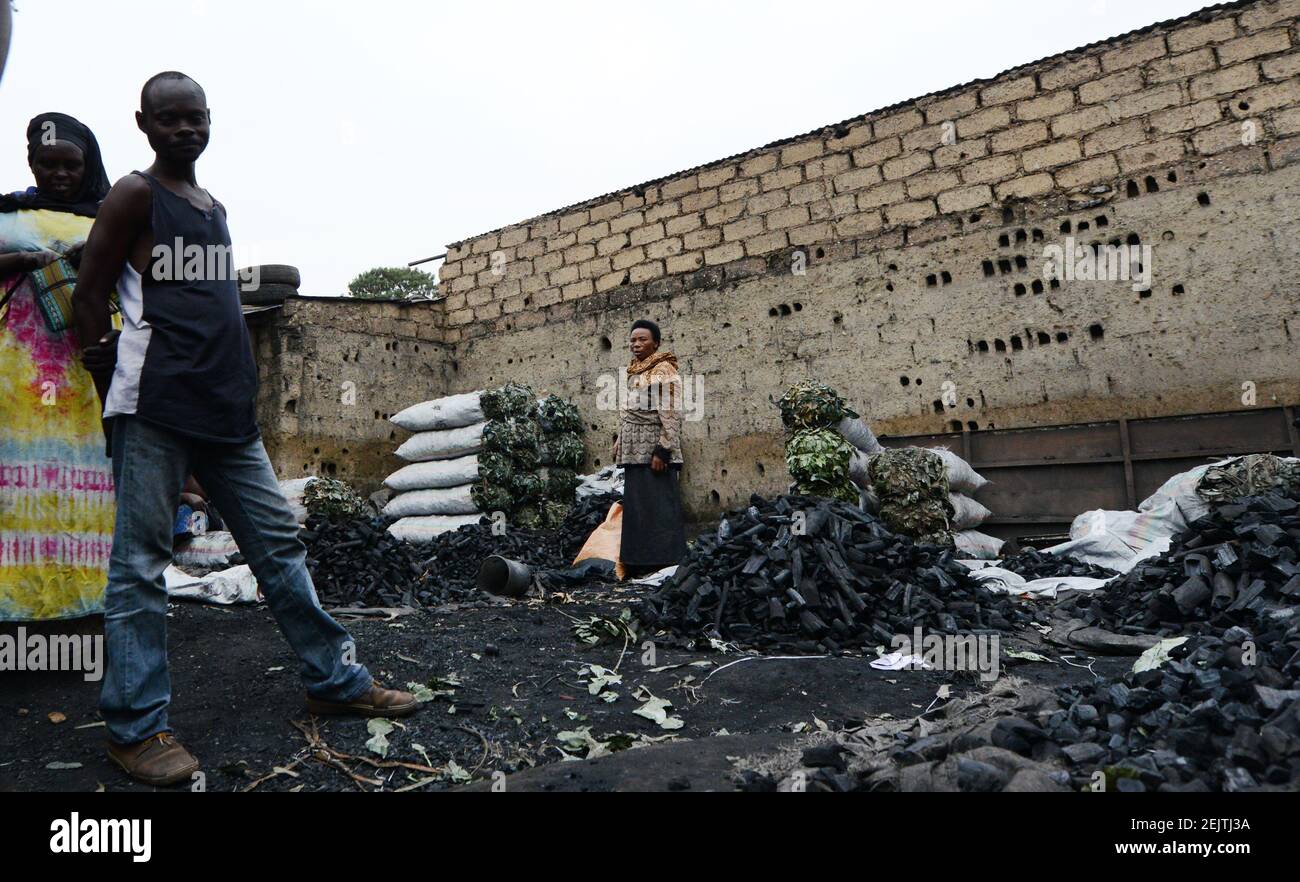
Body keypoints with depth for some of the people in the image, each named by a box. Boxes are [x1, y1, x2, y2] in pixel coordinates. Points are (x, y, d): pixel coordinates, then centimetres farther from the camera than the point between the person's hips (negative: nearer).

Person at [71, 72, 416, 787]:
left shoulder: (215, 209, 21)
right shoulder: (135, 195, 1)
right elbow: (89, 297, -2)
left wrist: (237, 387, 16)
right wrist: (116, 381, -2)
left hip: (226, 407, 7)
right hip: (154, 407, -7)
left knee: (279, 543, 8)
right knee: (140, 563, -2)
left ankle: (335, 680, 17)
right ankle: (135, 727, 9)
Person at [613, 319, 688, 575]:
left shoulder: (663, 370, -6)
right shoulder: (635, 373, 19)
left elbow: (671, 414, -14)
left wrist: (662, 450, -20)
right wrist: (620, 442, 18)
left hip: (654, 454, -8)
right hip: (634, 455, 9)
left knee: (659, 510, -6)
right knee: (636, 512, 10)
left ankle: (666, 566, -1)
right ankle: (640, 565, 16)